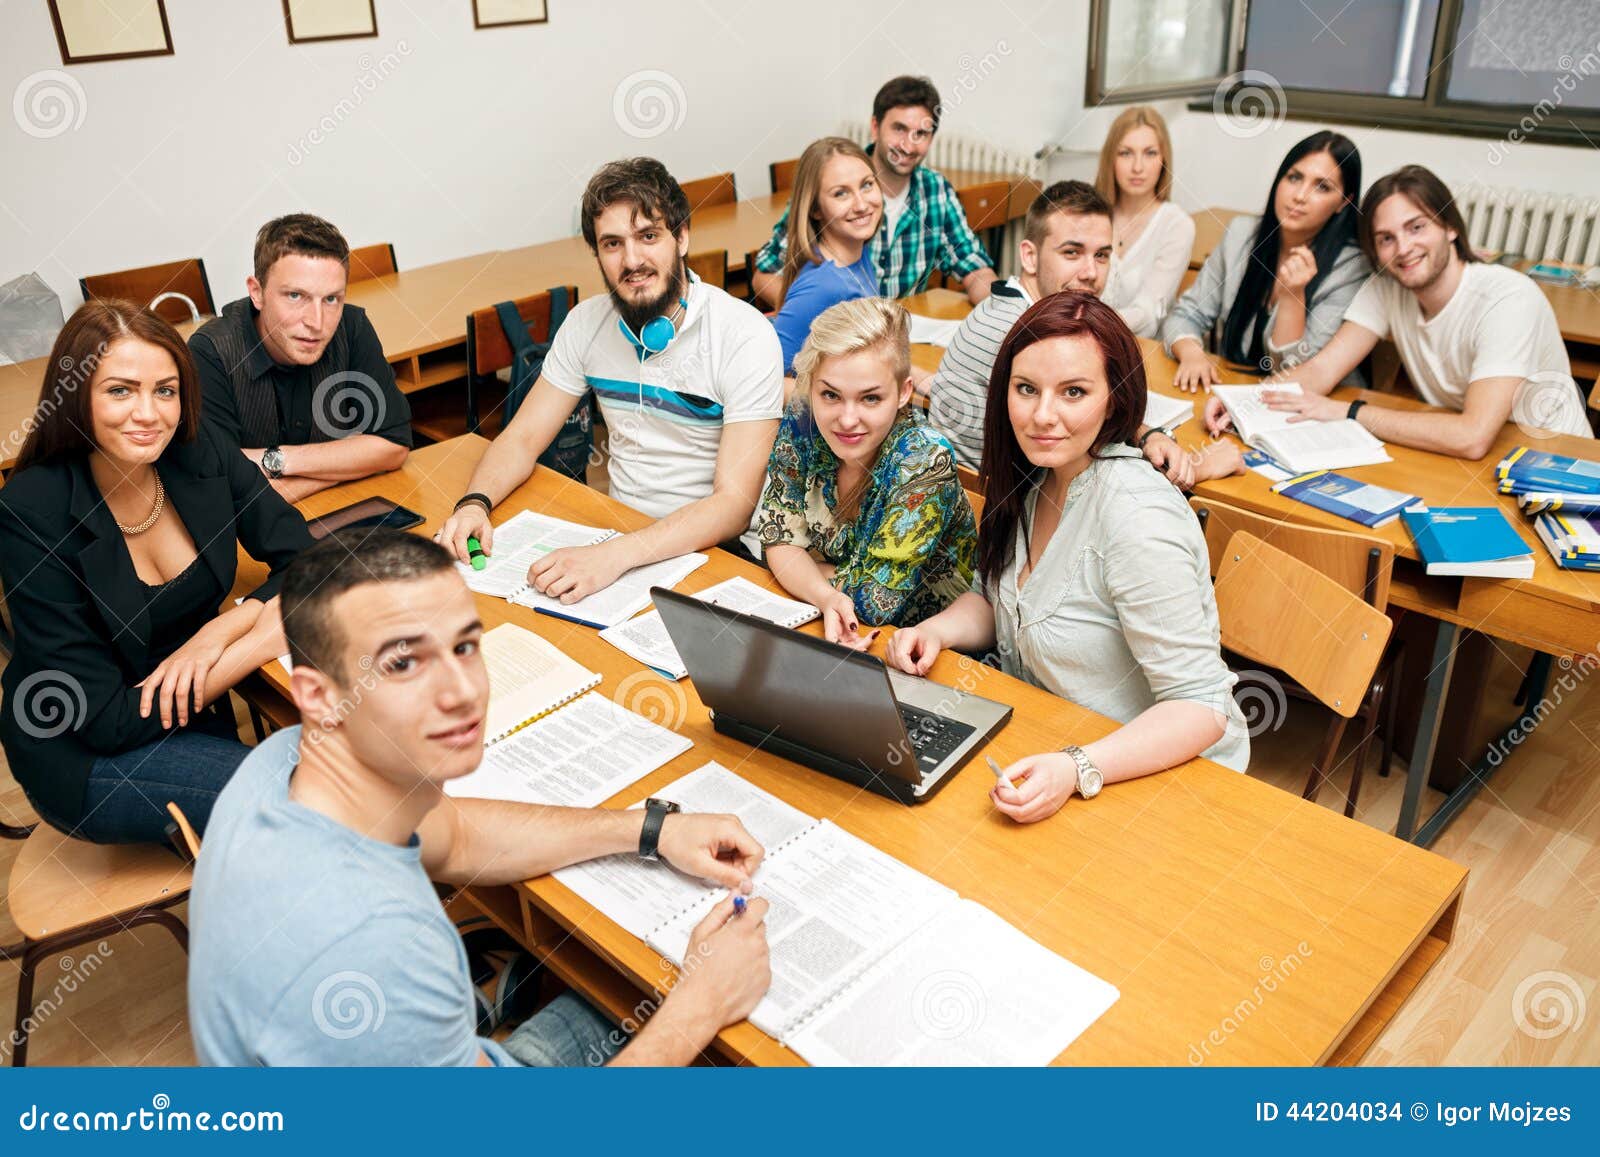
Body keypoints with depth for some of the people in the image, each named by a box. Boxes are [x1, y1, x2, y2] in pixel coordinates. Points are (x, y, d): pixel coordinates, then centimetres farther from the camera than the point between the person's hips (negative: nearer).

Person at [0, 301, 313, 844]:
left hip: (198, 713, 5)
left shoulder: (203, 459, -8)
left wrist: (219, 632, -21)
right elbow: (104, 720, -21)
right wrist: (261, 639, -25)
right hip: (81, 758, -5)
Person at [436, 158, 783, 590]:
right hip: (617, 529, 5)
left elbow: (735, 504, -22)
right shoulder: (587, 323, 1)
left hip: (714, 550, -5)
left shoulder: (746, 336, -16)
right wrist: (474, 503, -15)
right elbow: (522, 439, 7)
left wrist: (615, 555, -34)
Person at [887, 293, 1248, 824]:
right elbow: (994, 597, 14)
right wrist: (935, 630, -5)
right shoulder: (1033, 479, -3)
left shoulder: (1138, 521, -27)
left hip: (1155, 772, -7)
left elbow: (1200, 708, -25)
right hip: (1045, 740, 7)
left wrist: (1076, 770, -37)